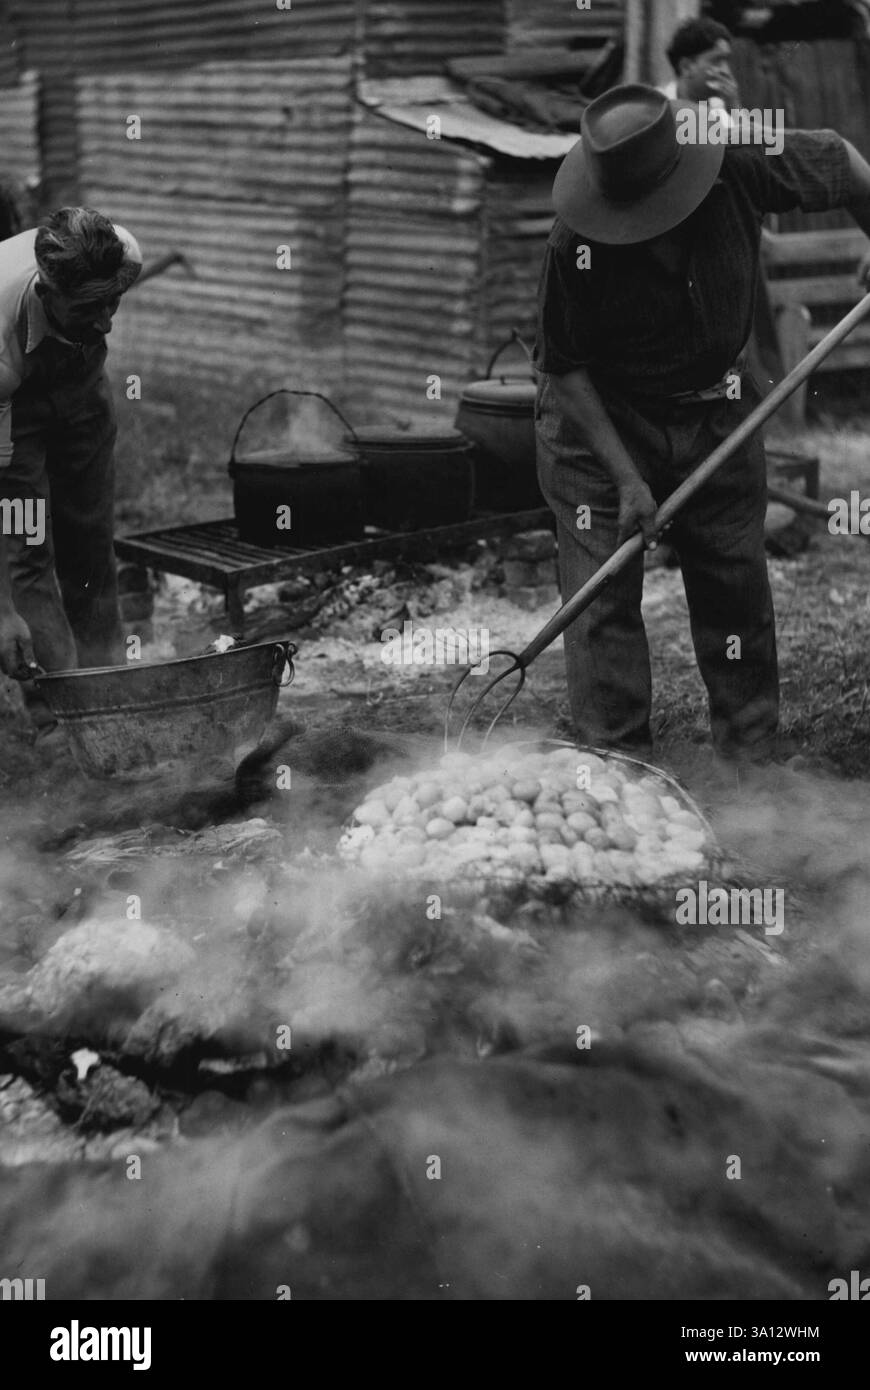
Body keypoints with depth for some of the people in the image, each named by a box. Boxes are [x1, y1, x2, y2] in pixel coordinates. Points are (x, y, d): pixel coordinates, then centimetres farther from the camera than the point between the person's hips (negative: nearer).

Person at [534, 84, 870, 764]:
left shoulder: (743, 167, -19)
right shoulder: (577, 245, -25)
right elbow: (565, 371, -15)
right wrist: (625, 477, -18)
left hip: (717, 417, 3)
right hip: (603, 421, -3)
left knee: (736, 585, 8)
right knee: (603, 597, -6)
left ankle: (753, 760, 21)